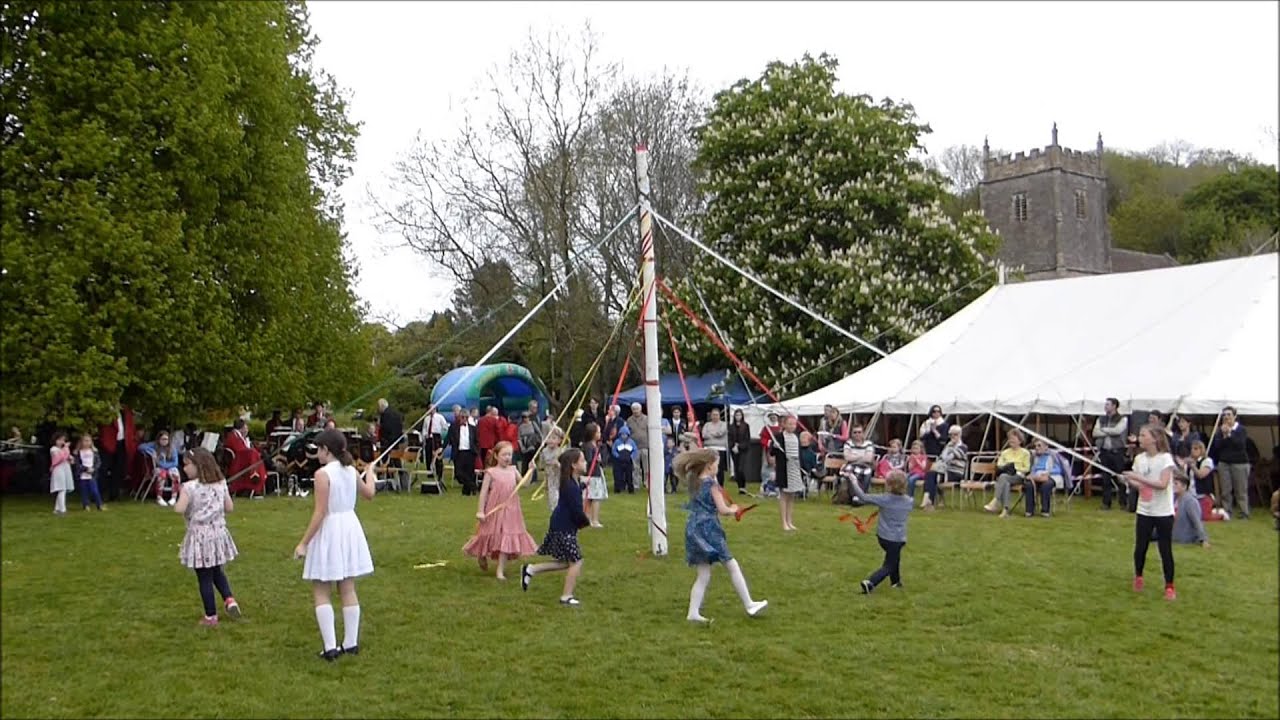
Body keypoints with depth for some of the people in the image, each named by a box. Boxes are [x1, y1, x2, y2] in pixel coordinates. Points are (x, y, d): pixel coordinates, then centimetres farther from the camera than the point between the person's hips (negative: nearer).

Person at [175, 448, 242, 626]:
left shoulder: (190, 487, -16)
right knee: (217, 571, 24)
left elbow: (179, 509, -26)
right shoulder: (221, 484, 1)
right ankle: (229, 599, 7)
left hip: (200, 536, -5)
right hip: (218, 533, 6)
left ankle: (211, 617, 11)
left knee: (204, 578, 4)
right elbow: (230, 507, 4)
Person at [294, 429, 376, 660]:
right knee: (348, 590, 12)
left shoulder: (323, 474, -16)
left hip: (329, 530, -7)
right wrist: (370, 473, 40)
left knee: (321, 593, 2)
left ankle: (330, 647, -3)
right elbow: (369, 493, 21)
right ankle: (351, 643, 17)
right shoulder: (351, 471, 4)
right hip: (350, 528, 7)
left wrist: (304, 542, -13)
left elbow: (320, 512, -18)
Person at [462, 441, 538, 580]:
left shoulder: (513, 470, 3)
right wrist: (480, 511, -13)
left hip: (510, 511, 3)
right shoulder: (491, 472, -9)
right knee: (493, 537, 10)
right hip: (494, 511, -3)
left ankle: (500, 570, 8)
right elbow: (483, 492, -9)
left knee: (506, 540, 1)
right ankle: (482, 556, 41)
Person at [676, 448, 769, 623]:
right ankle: (749, 605, 11)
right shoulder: (711, 484, -9)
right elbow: (723, 510, -10)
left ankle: (693, 612, 2)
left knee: (703, 576, 9)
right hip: (708, 530, -7)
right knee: (732, 566, 5)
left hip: (693, 529, 7)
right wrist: (733, 509, 9)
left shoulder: (693, 482, 12)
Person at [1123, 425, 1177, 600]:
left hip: (1163, 512, -4)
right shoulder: (1139, 459, 3)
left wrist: (1138, 477, -27)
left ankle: (1169, 586, 13)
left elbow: (1162, 484, -23)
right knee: (1140, 548, 8)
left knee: (1165, 550, 1)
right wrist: (1130, 482, -13)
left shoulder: (1165, 458, -12)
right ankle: (1138, 578, 30)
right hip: (1144, 511, 4)